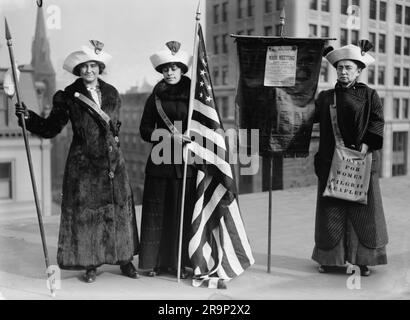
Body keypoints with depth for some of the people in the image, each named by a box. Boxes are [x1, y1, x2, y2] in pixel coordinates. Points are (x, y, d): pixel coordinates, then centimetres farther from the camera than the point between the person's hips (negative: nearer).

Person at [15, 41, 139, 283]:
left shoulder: (112, 93, 9)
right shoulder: (68, 97, -2)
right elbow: (50, 128, -2)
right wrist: (29, 117, -14)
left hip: (113, 161, 3)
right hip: (83, 163, -3)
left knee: (120, 208, 6)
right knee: (85, 211, -1)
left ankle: (125, 259, 19)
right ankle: (91, 265, 11)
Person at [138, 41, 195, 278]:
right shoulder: (156, 97, 8)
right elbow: (145, 130, 5)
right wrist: (170, 136, -10)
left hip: (186, 161, -1)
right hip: (160, 161, 1)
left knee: (182, 211, 1)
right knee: (157, 211, 1)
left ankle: (179, 262, 11)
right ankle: (155, 261, 11)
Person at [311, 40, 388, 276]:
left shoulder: (369, 95, 6)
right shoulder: (325, 97, 12)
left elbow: (378, 121, -4)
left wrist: (366, 144, -17)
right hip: (331, 162, 2)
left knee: (363, 210, 2)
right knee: (331, 210, 4)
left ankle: (364, 259, 12)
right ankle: (331, 258, 14)